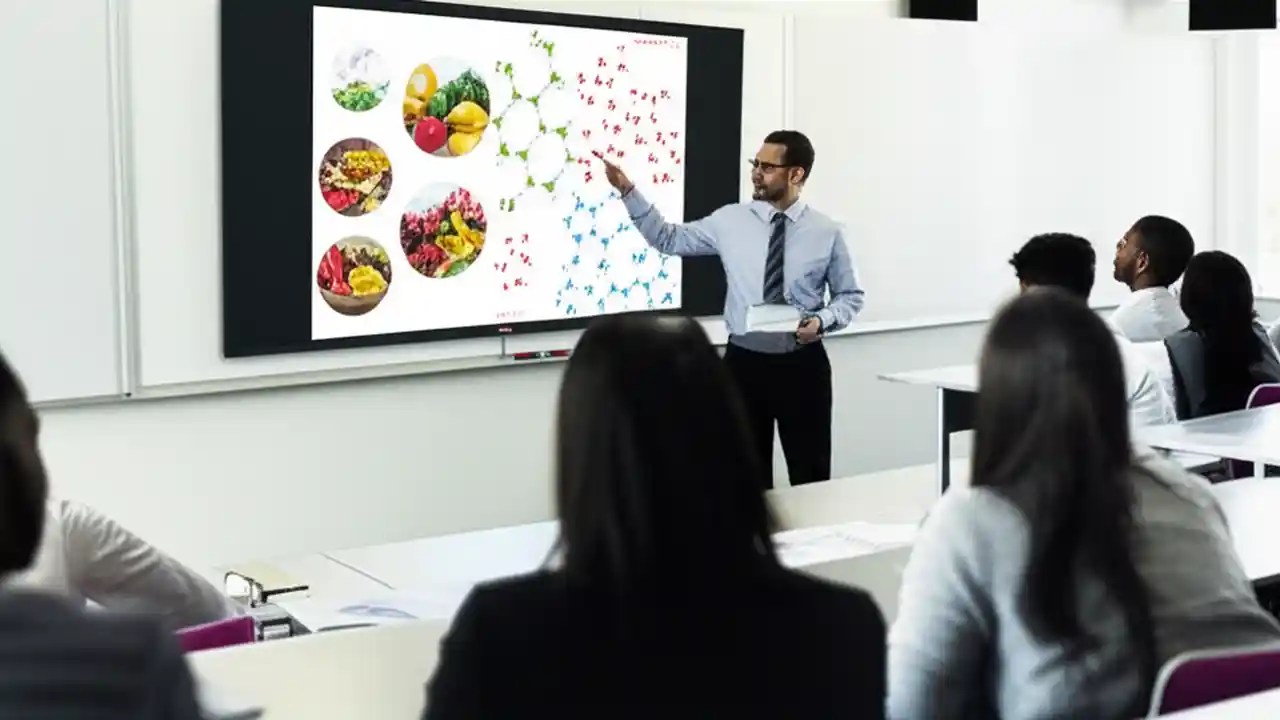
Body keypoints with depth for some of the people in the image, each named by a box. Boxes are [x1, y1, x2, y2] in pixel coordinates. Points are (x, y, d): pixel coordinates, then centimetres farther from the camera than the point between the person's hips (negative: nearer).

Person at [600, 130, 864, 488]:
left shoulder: (827, 232, -2)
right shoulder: (730, 220, 1)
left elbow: (851, 296, 5)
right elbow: (668, 238, 8)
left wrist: (822, 320, -15)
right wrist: (628, 191, -2)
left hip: (802, 366, -1)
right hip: (745, 363, 1)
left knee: (811, 476, 7)